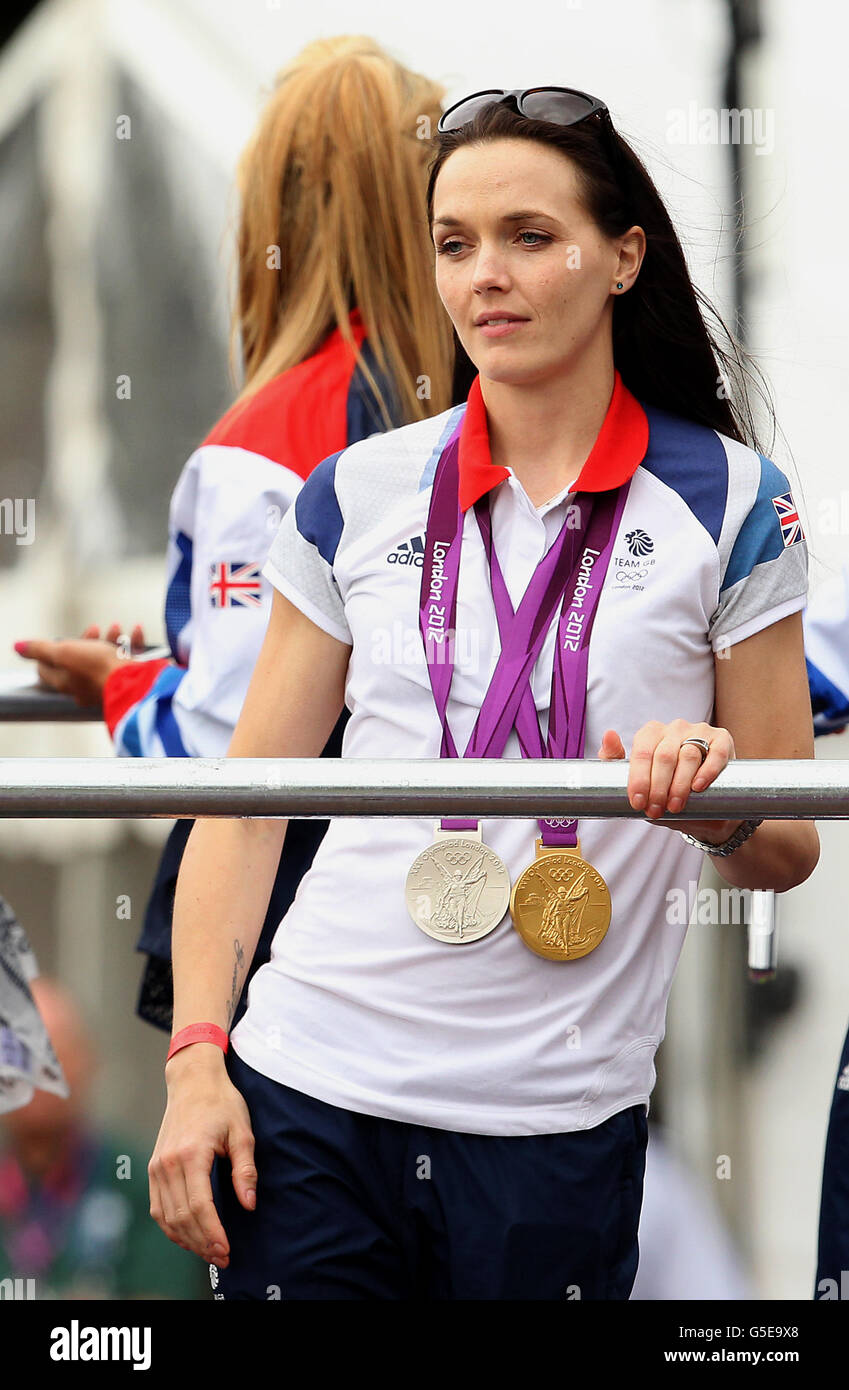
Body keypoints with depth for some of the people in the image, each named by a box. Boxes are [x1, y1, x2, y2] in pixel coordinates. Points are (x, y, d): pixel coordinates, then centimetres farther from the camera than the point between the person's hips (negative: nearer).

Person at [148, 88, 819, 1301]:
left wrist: (718, 804, -19)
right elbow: (249, 803, 8)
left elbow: (788, 852, 4)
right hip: (309, 1097, 2)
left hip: (558, 1126, -1)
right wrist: (196, 1056, -3)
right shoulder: (357, 496, 6)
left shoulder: (730, 501, 1)